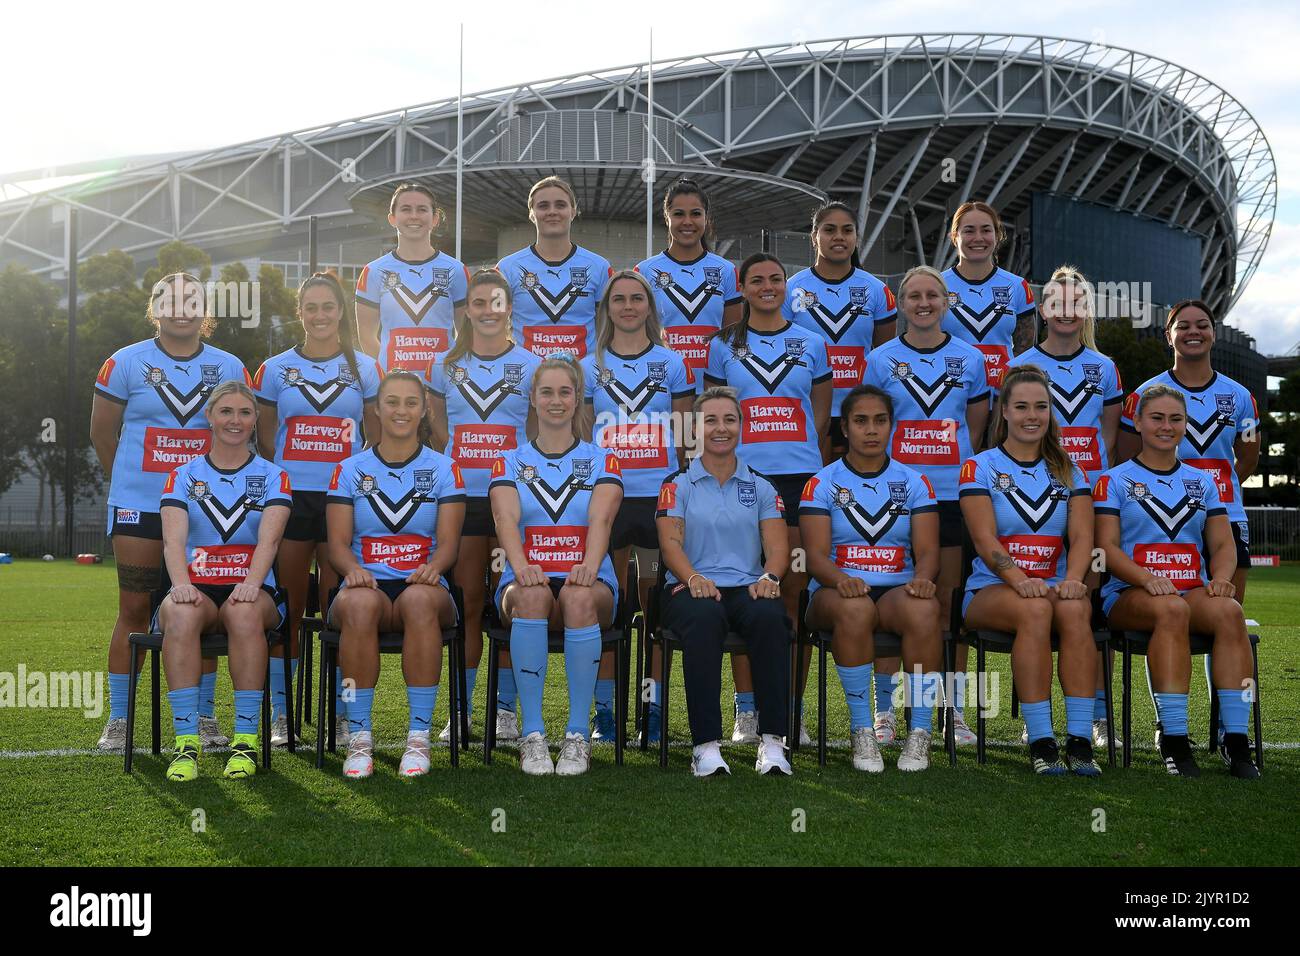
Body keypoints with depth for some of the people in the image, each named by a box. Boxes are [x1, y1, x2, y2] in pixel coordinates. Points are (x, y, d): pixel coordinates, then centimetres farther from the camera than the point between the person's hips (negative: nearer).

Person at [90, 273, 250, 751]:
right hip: (139, 506, -1)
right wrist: (128, 482, 12)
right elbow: (102, 432, 8)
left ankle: (204, 716, 13)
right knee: (134, 609, 1)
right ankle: (117, 719, 10)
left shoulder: (229, 368, 6)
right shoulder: (126, 363, 1)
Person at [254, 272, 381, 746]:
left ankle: (345, 712, 10)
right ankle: (279, 713, 10)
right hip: (289, 497, 0)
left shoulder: (365, 369, 8)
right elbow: (265, 438, 11)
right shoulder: (275, 369, 8)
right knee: (288, 608, 2)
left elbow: (378, 436, 12)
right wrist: (285, 477, 1)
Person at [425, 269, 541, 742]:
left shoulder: (530, 365, 4)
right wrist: (458, 458, 7)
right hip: (462, 496, 2)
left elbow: (539, 431, 9)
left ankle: (506, 708, 9)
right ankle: (460, 709, 11)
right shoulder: (446, 365, 10)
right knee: (468, 601, 4)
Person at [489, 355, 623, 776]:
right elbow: (507, 519, -7)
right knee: (531, 597, -36)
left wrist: (589, 565, -30)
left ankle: (578, 734, -27)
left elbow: (600, 519, -9)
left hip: (586, 579, 0)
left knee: (580, 598, -37)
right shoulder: (510, 463, 13)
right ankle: (532, 734, -30)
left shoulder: (601, 461, 11)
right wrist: (520, 564, -30)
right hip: (529, 577, 0)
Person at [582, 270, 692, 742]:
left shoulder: (671, 363, 9)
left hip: (660, 495, 0)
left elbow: (683, 435, 9)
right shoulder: (590, 367, 9)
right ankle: (604, 709, 8)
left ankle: (654, 707, 12)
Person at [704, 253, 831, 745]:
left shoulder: (811, 344, 12)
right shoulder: (724, 345, 10)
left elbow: (821, 411, 16)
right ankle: (746, 708, 6)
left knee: (795, 590, 0)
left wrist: (793, 445, 8)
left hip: (800, 476, 1)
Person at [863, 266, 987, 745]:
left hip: (953, 493, 1)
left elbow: (976, 427, 14)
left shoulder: (969, 358, 9)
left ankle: (956, 711, 12)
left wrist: (962, 470, 4)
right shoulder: (881, 360, 5)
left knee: (950, 602, 4)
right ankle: (884, 711, 8)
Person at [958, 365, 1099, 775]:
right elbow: (985, 540, -9)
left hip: (1056, 585, 3)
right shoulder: (980, 468, 5)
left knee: (1074, 609, -33)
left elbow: (1082, 536, 2)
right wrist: (1021, 581, -27)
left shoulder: (1068, 472, 16)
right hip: (992, 588, -2)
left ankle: (1080, 740, -34)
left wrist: (1073, 579, -19)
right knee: (1035, 609, -36)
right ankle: (1040, 742, -34)